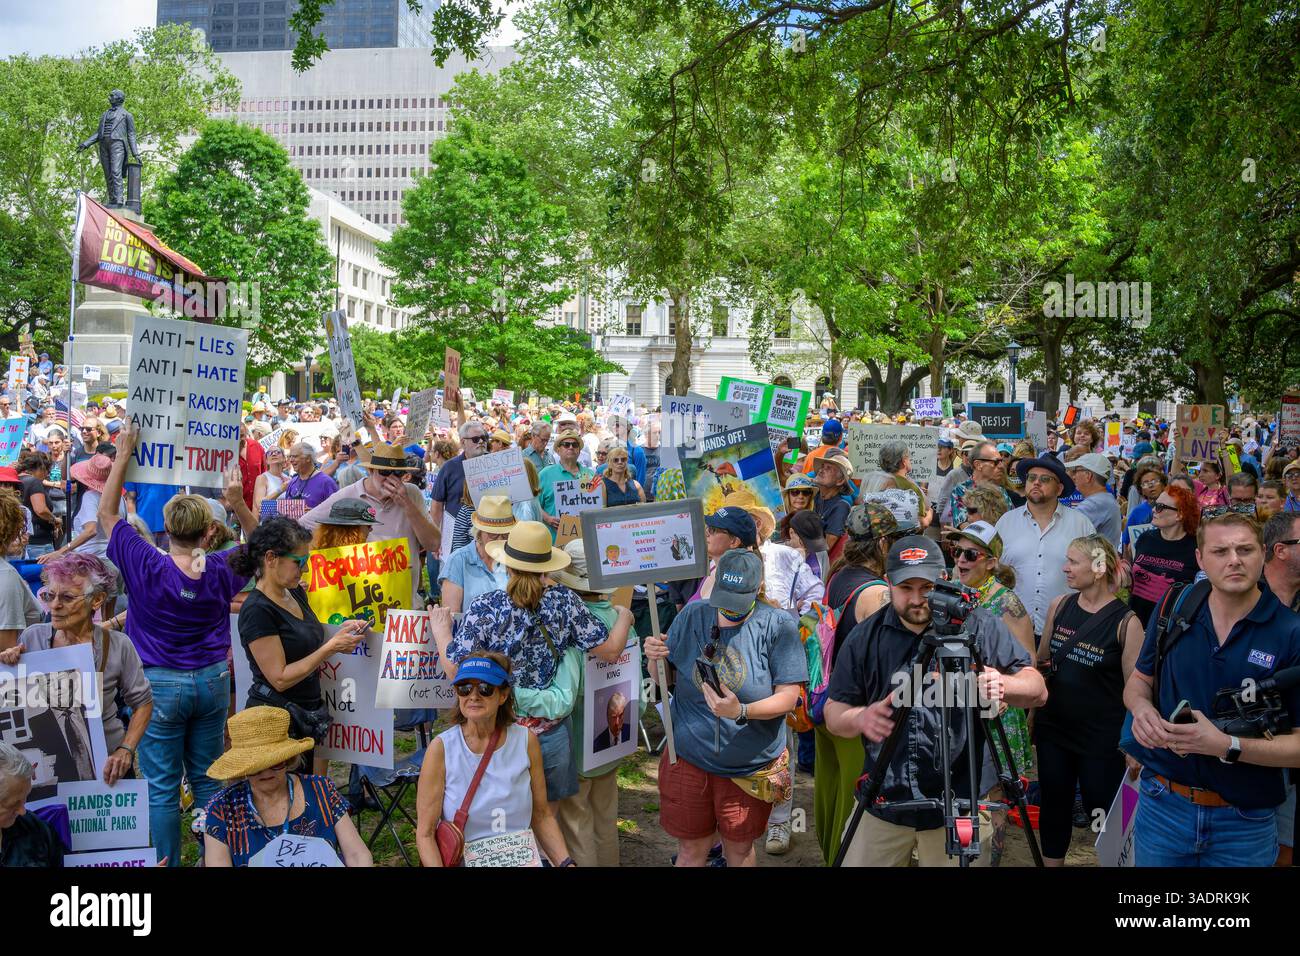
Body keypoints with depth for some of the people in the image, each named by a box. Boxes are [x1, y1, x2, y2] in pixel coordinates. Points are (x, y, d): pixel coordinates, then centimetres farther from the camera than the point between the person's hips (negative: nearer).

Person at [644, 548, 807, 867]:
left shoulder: (777, 626, -14)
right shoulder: (693, 615, -4)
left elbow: (788, 697, -14)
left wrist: (741, 712, -30)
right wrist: (656, 658, -17)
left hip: (750, 767, -2)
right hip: (689, 758, 2)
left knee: (739, 850, 17)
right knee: (691, 849, 13)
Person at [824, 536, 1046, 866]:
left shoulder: (980, 626, -6)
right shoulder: (865, 637, -1)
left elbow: (1037, 690, -5)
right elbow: (834, 714, 2)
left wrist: (1004, 684, -27)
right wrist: (860, 717, -21)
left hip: (960, 808, -2)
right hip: (883, 801, 2)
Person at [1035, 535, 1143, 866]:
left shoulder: (1126, 622, -14)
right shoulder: (1059, 606, 0)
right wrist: (1033, 709, 10)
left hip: (1101, 739, -4)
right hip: (1053, 729, 5)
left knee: (1103, 813, 7)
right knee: (1053, 807, 16)